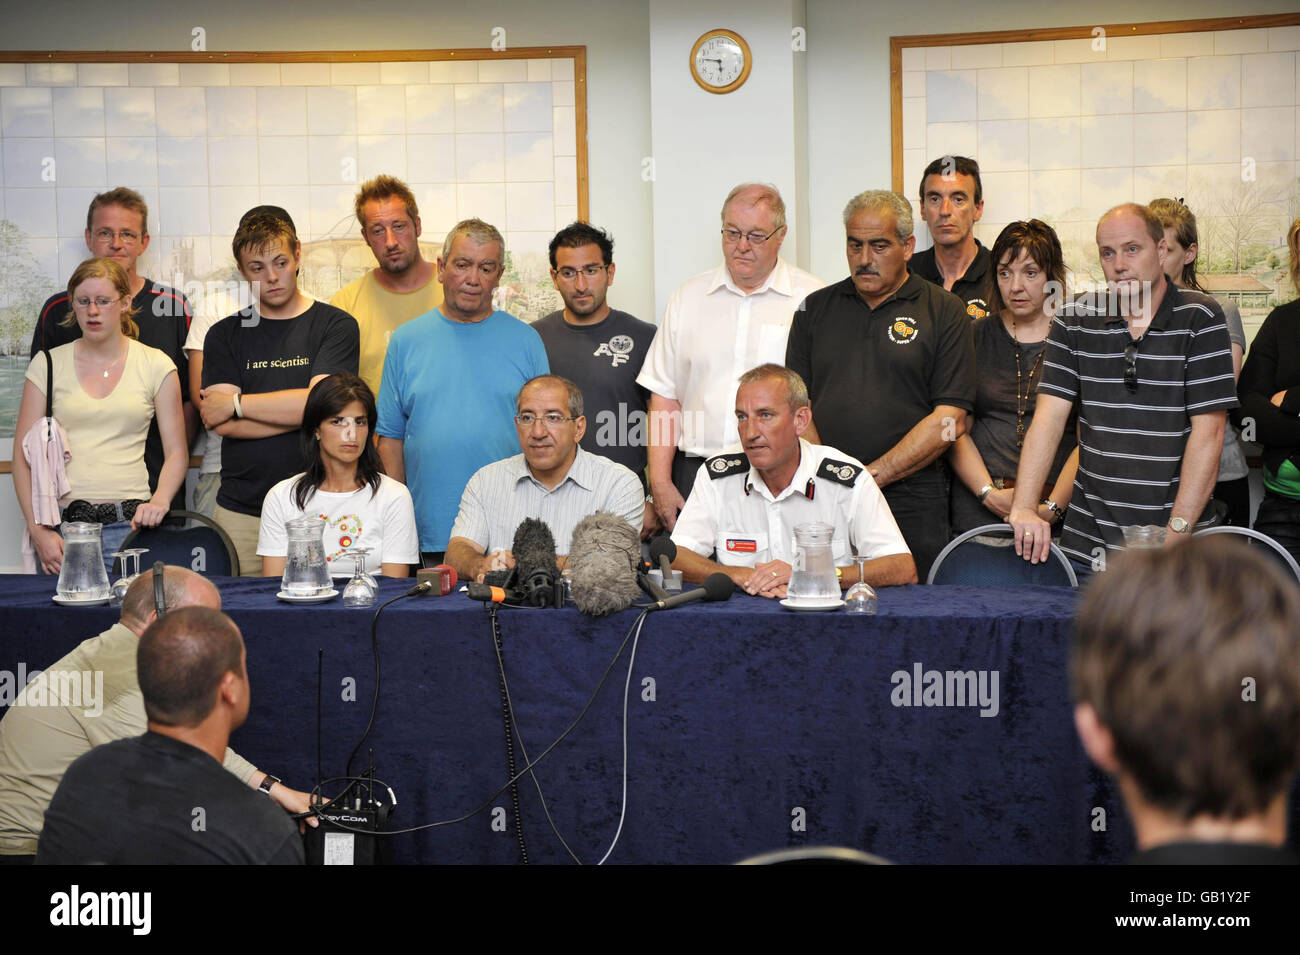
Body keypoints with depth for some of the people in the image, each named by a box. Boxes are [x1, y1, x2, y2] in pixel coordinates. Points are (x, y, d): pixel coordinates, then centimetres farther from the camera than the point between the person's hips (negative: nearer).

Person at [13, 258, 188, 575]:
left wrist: (159, 502, -13)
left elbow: (176, 453, 6)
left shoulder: (155, 365, 6)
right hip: (60, 522, 1)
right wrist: (38, 529, -6)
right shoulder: (48, 364, 8)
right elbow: (24, 456, 5)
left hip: (129, 524, -1)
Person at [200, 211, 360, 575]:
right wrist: (300, 414, -8)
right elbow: (220, 423, -2)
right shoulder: (225, 334, 11)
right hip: (241, 510, 2)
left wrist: (236, 403, -3)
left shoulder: (335, 325, 4)